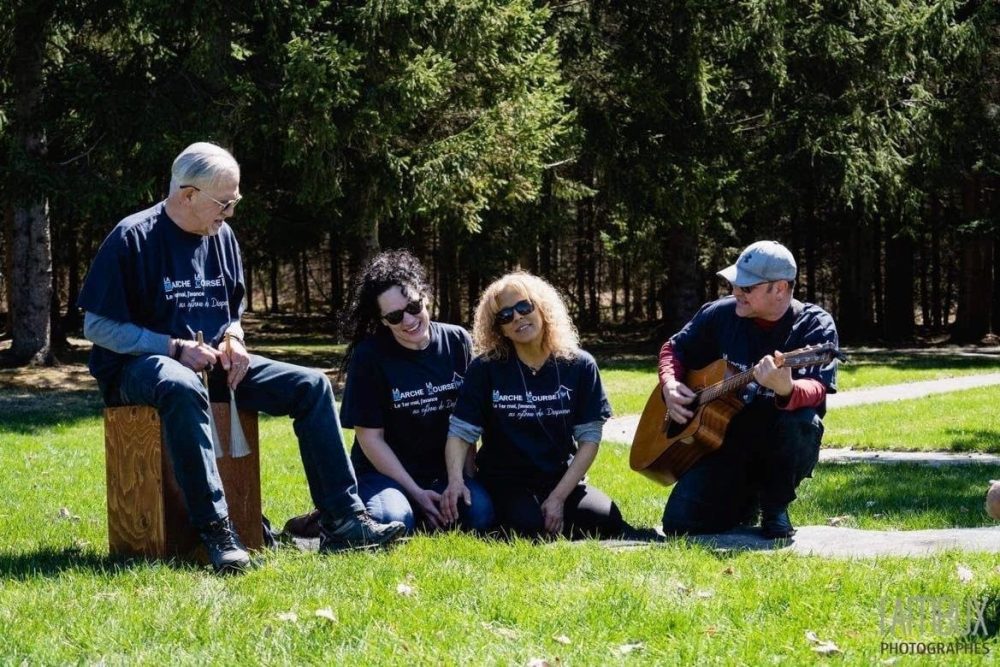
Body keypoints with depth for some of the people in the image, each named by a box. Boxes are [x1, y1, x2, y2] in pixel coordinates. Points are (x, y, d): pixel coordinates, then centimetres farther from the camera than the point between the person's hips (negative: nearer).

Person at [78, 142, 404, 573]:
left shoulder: (221, 236, 10)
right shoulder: (132, 238, -12)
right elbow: (96, 326, -12)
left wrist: (233, 339, -2)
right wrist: (176, 349, -19)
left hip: (213, 363, 7)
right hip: (138, 367, -7)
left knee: (311, 385, -9)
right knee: (182, 389, -43)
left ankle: (343, 521, -13)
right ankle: (215, 532, -43)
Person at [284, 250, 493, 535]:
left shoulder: (457, 342, 1)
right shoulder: (369, 357, -9)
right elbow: (370, 436, -8)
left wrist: (465, 479, -4)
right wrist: (416, 492, -13)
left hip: (444, 472, 3)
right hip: (385, 472, -3)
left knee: (480, 514, -28)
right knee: (392, 522, -35)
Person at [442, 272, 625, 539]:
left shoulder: (579, 366, -1)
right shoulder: (486, 368, -4)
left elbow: (589, 438, -3)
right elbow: (460, 431, -6)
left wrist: (558, 497, -13)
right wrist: (455, 480, -27)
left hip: (561, 479, 2)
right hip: (505, 482, -2)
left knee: (607, 522, -26)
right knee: (530, 527, -34)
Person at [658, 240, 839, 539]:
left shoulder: (814, 325, -12)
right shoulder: (721, 314, 0)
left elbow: (816, 391, -28)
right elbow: (674, 349, 16)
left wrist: (786, 390, -52)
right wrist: (670, 385, -6)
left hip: (781, 449, -3)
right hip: (726, 440, 3)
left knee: (801, 421, -38)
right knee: (679, 522, -18)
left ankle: (775, 506, -8)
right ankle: (746, 500, 18)